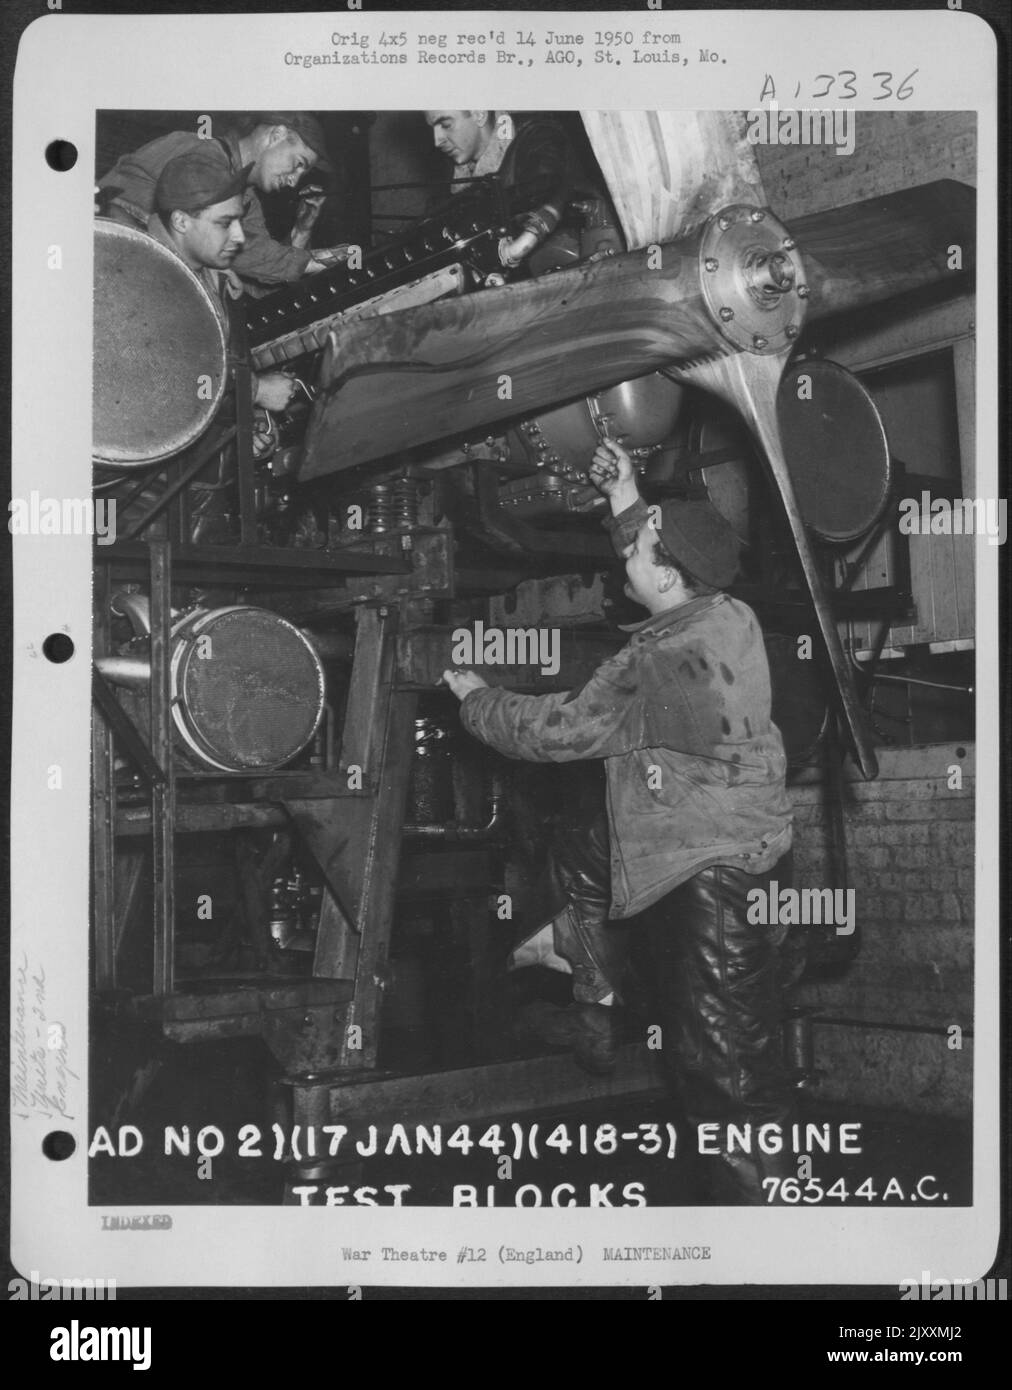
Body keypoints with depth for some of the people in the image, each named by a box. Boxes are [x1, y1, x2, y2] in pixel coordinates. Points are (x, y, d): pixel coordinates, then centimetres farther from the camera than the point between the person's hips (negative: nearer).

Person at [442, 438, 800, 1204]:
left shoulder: (654, 665, -22)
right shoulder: (730, 617, 0)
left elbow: (554, 729, -8)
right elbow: (670, 565, 25)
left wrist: (474, 696, 8)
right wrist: (626, 500, 22)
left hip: (713, 875, -9)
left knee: (729, 1065, -3)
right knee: (581, 855, 25)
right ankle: (596, 1013, 32)